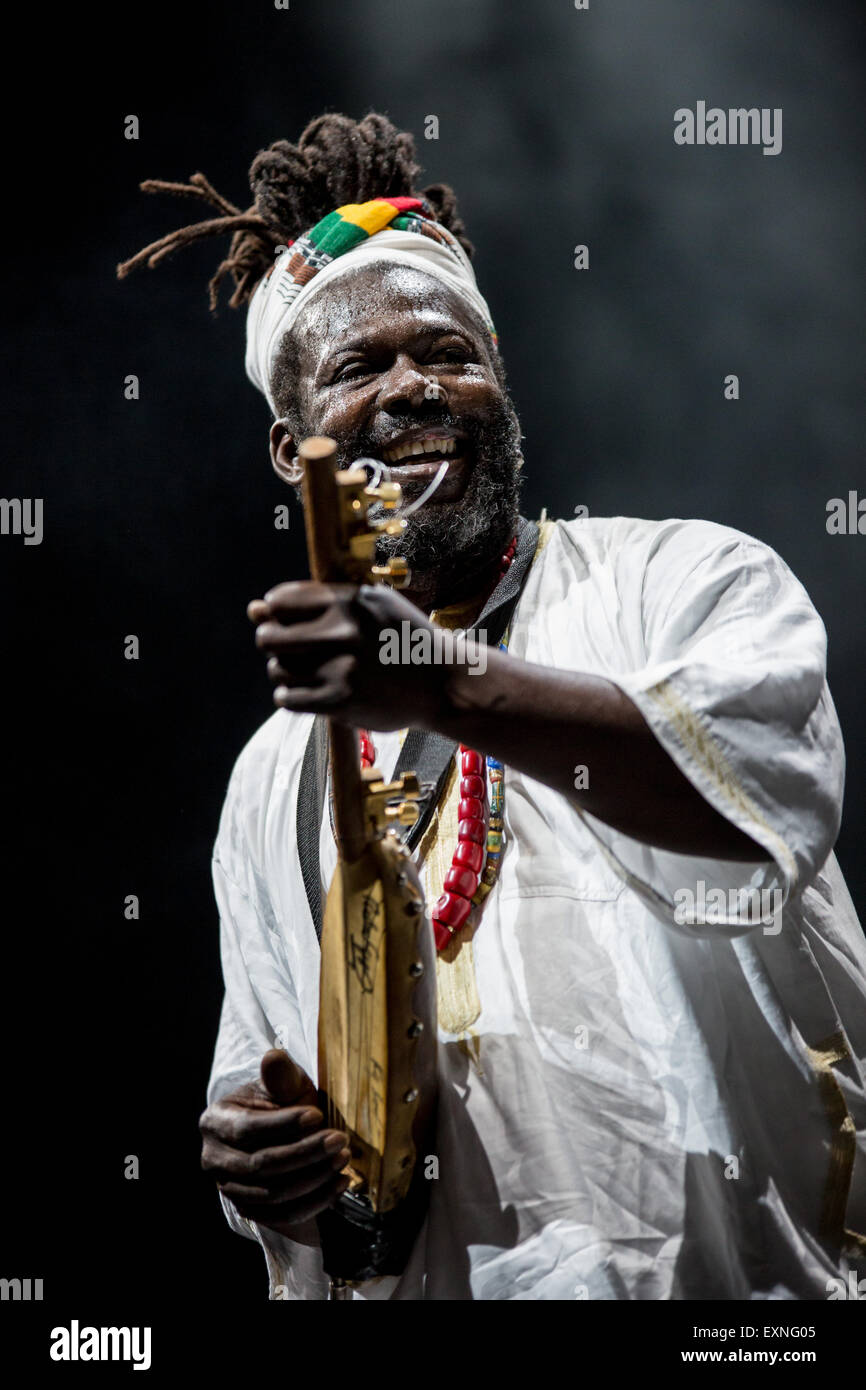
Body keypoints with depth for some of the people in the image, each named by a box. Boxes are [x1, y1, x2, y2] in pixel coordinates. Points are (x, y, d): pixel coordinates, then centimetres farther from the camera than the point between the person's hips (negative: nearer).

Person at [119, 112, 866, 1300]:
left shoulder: (686, 580, 2)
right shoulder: (273, 779, 15)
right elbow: (253, 1073, 21)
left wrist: (452, 682, -28)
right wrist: (251, 1158, 0)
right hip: (415, 1282, 5)